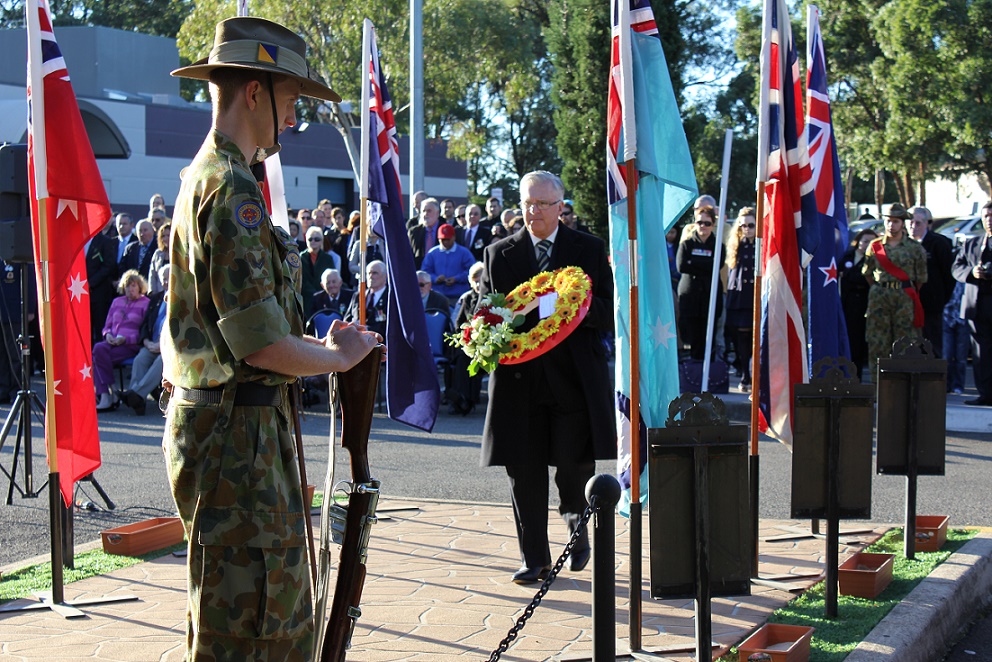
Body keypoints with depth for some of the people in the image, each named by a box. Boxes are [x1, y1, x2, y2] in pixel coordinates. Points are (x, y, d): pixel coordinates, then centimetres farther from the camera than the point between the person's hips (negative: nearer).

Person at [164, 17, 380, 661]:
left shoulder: (207, 177, 16)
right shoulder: (231, 188, -17)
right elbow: (261, 344, -22)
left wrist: (322, 344, 11)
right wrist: (339, 357, -6)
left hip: (238, 428, 10)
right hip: (238, 434, -10)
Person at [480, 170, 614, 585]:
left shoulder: (589, 250, 8)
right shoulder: (498, 254, 12)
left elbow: (610, 310, 3)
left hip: (575, 377, -1)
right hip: (519, 377, 2)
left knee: (574, 464, -4)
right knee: (524, 470, 2)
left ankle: (576, 526, 27)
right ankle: (534, 558, 13)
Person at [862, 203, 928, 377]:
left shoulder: (915, 248, 2)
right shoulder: (875, 246, 7)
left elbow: (921, 278, 7)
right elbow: (867, 273, 14)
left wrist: (911, 294, 10)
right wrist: (880, 289, 12)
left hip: (905, 298, -1)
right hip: (879, 297, 1)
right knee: (877, 341, 0)